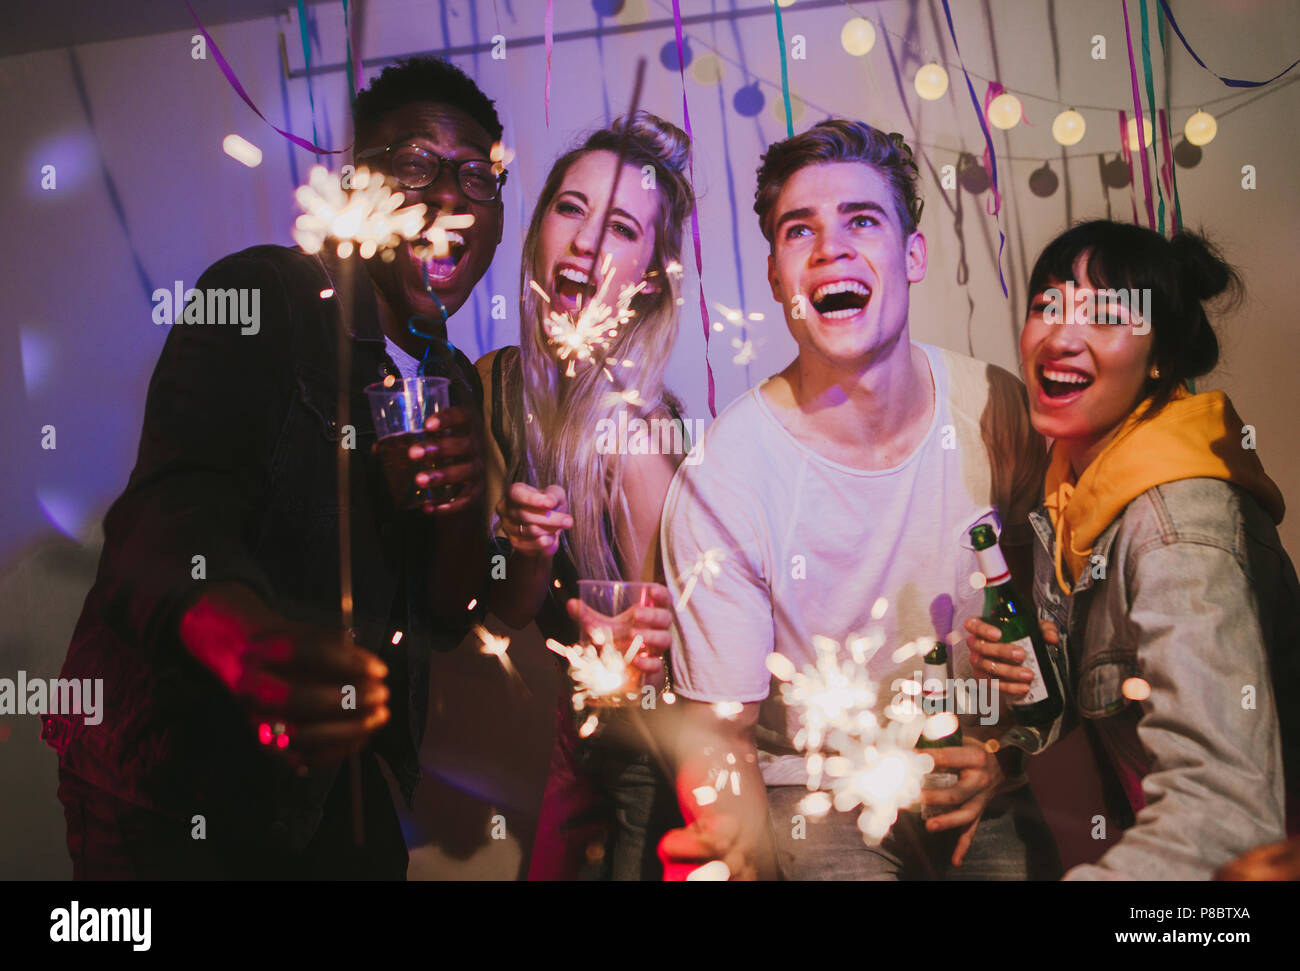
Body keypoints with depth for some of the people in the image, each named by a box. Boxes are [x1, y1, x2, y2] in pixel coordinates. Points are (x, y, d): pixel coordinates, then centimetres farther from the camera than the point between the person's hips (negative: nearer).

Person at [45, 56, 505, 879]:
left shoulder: (457, 381, 6)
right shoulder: (262, 298, -14)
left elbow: (443, 623, 4)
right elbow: (173, 515, -30)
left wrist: (463, 512, -19)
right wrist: (256, 647, -52)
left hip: (340, 785, 6)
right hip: (170, 781, -6)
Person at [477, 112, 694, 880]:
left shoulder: (631, 422, -26)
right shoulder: (497, 382, -7)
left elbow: (653, 654, -21)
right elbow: (513, 613, -4)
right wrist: (529, 552, -20)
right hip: (583, 730, 6)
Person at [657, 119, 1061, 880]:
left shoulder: (999, 412, -7)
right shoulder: (722, 477, -17)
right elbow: (722, 728, -11)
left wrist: (1006, 746, -7)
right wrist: (748, 850, -30)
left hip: (972, 790, 3)